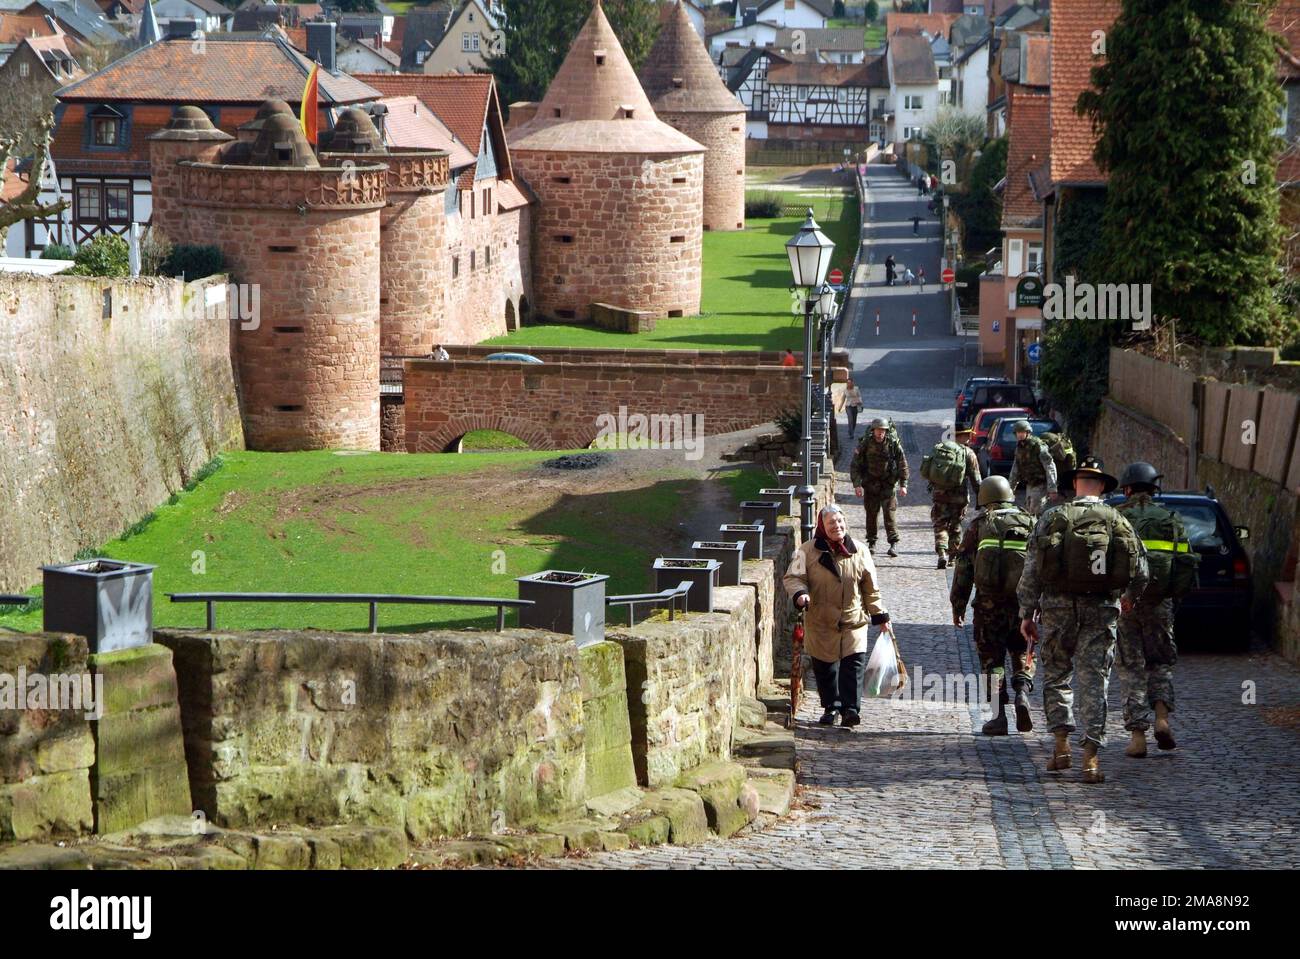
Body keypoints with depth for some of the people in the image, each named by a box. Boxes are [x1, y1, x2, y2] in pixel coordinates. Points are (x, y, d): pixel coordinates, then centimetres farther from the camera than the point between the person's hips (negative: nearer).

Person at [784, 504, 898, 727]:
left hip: (854, 620, 0)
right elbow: (793, 577, -4)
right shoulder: (808, 552, -2)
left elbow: (871, 590, 11)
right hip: (821, 623, 0)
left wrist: (880, 617, 10)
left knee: (854, 663, -13)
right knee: (824, 667, 7)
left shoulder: (859, 552, 5)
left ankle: (851, 708, -10)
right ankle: (831, 707, 24)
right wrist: (799, 593, -26)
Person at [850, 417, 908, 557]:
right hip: (870, 486, 1)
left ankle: (893, 544, -10)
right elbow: (854, 465, -2)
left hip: (888, 485, -1)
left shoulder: (893, 444, -5)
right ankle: (871, 543, 18)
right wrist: (857, 484, -10)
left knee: (890, 513, -10)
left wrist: (903, 484, -2)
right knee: (871, 514, 6)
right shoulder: (865, 444, -5)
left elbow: (902, 465, 3)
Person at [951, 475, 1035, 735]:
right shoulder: (1029, 524, 8)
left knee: (992, 659, 7)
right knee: (1022, 655, 15)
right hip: (1021, 601, 1)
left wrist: (957, 605, 7)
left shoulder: (978, 526, 5)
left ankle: (999, 716, 2)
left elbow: (963, 567, 2)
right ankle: (1022, 694, -11)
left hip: (988, 603, -1)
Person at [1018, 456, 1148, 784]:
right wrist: (1130, 598, 25)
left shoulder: (1052, 518, 0)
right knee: (1093, 680, 2)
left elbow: (1031, 570, -3)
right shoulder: (1118, 521, 4)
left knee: (1056, 677, 13)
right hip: (1101, 609, 1)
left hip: (1058, 608, -1)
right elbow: (1140, 571, 4)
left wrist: (1027, 614, 3)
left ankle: (1061, 744, 4)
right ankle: (1091, 756, -3)